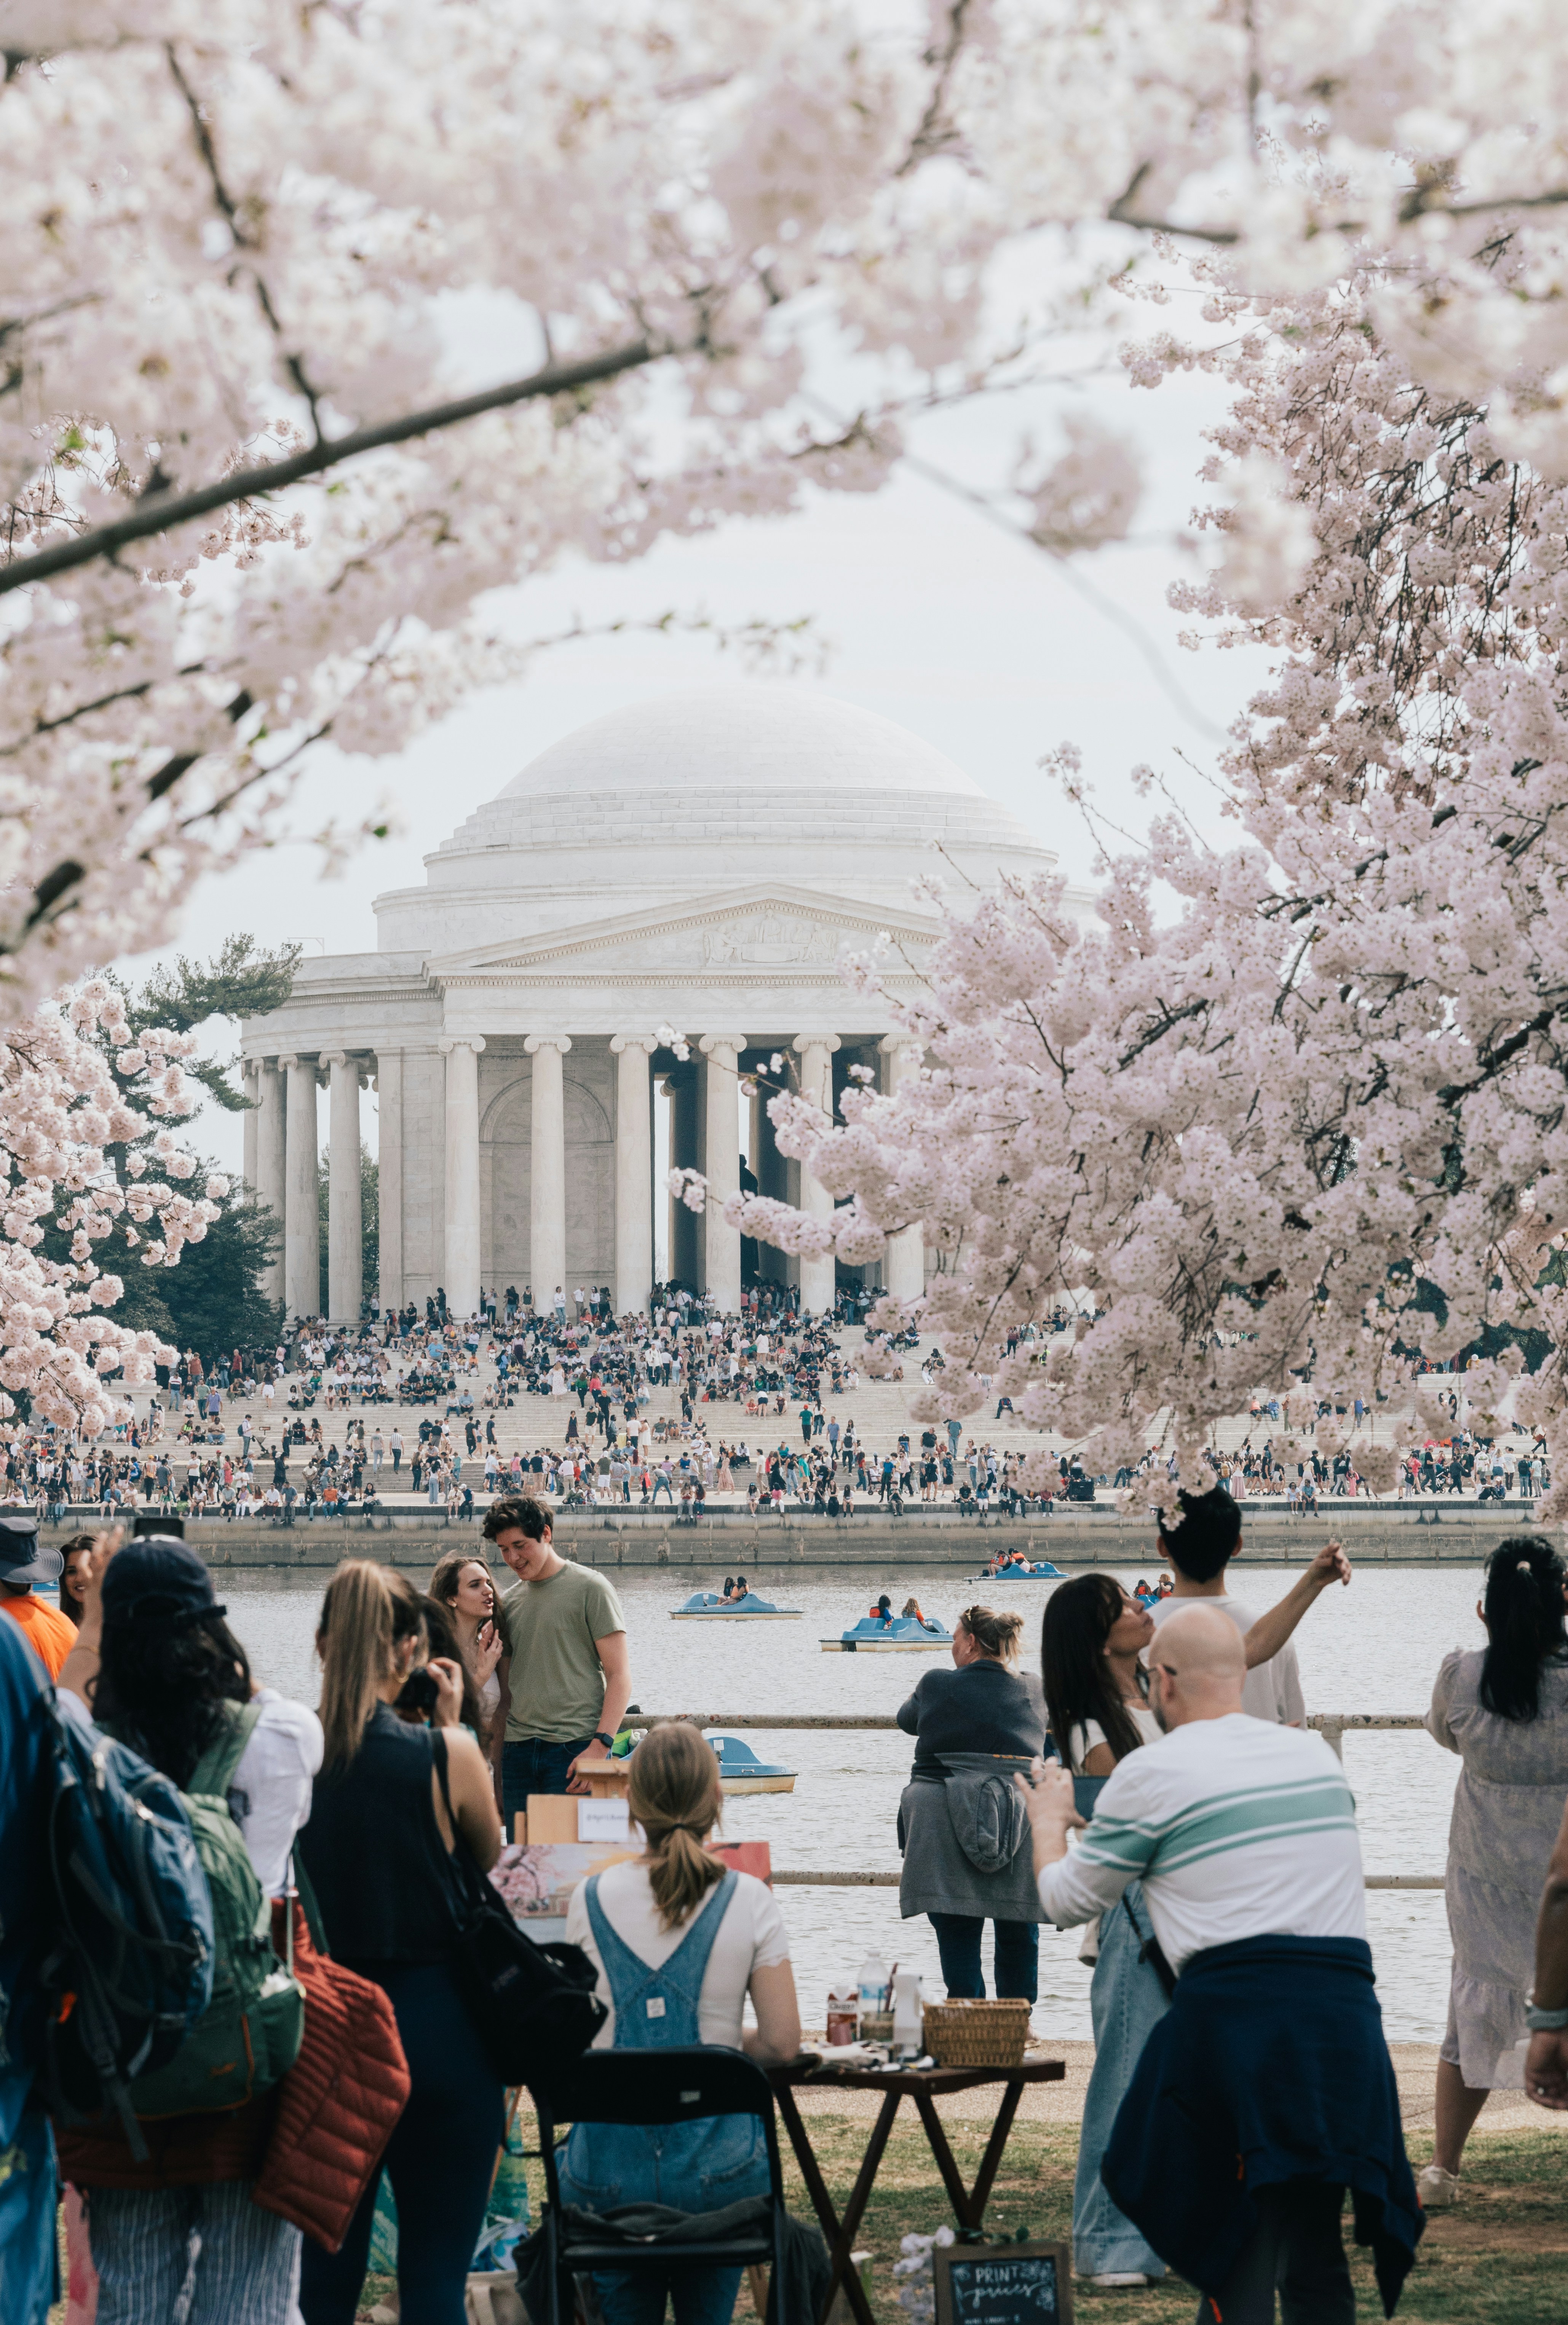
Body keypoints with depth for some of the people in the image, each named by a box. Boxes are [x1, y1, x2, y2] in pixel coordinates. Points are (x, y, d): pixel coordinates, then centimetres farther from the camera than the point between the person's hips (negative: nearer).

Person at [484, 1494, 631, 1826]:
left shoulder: (589, 1589, -1)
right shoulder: (509, 1602, 16)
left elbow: (619, 1674, -6)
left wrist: (600, 1746, -16)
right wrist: (495, 1760, 11)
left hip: (575, 1747, -5)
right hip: (518, 1750, 5)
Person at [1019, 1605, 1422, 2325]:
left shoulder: (1152, 1773, -2)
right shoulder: (1316, 1754, 15)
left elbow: (1066, 1901, 8)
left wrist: (1048, 1822, 28)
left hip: (1236, 2015, -5)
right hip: (1345, 2011, 5)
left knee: (1234, 2264, -1)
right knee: (1316, 2252, 16)